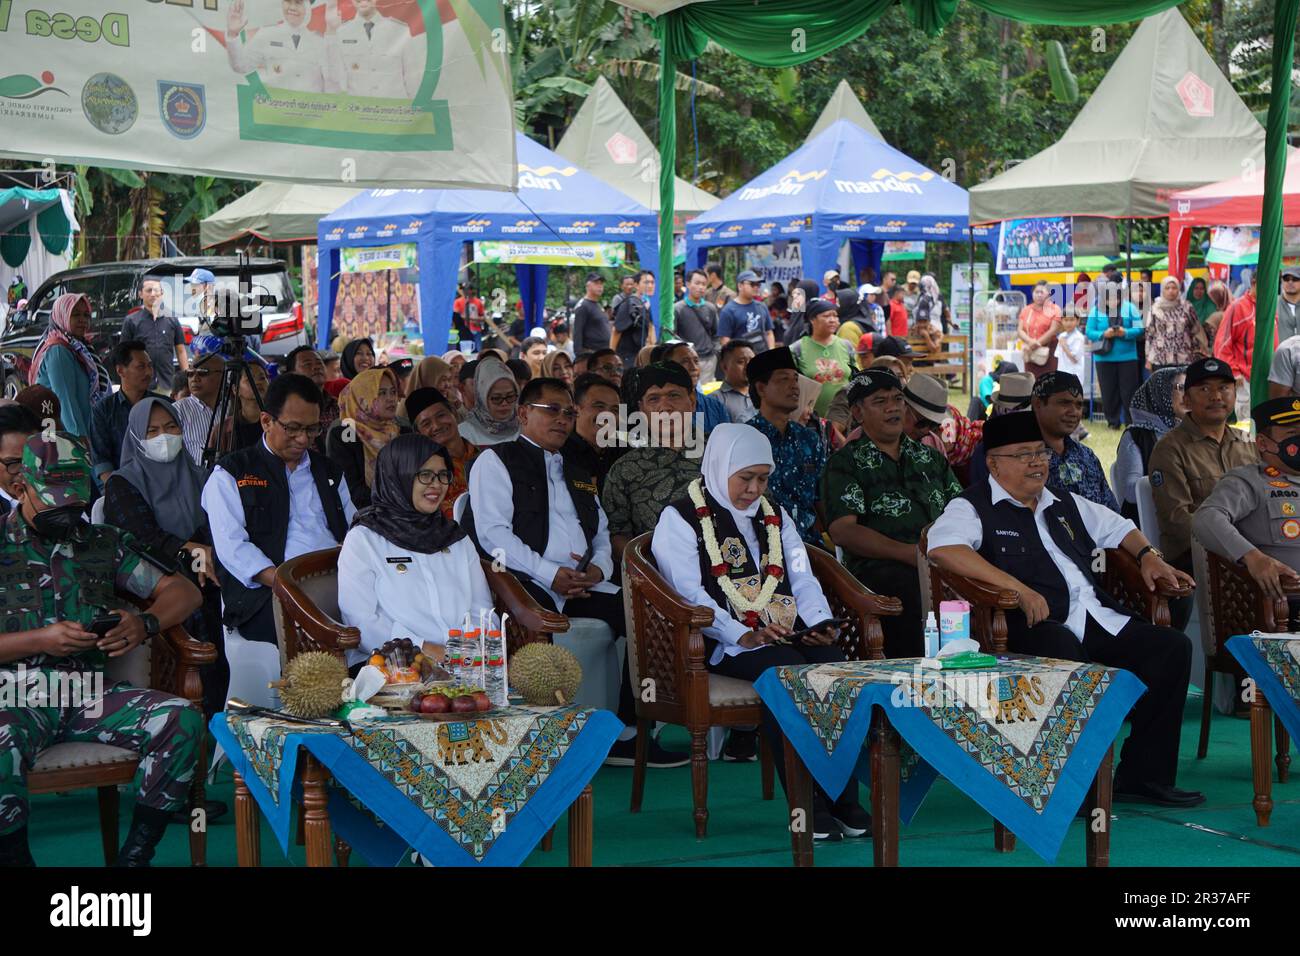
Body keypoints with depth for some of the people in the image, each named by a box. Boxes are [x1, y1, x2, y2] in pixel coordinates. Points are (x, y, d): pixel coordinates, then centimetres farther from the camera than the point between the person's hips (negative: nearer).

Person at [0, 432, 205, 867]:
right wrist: (41, 640, -14)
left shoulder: (103, 543, 18)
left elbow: (182, 591, 16)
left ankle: (135, 855, -13)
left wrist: (145, 624, -5)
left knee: (183, 721, -22)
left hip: (89, 692, 4)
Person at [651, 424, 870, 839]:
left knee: (833, 662, -26)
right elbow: (688, 593, -8)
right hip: (722, 643, -5)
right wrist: (742, 636, -19)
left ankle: (843, 799, -24)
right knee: (787, 667, -33)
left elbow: (802, 578, 18)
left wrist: (820, 624, -3)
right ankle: (806, 805, -31)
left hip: (788, 634, 5)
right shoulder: (680, 518, 4)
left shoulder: (774, 514, 24)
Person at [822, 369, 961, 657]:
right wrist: (912, 553, -17)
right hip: (876, 567, -5)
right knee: (915, 585, -38)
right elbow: (842, 531, -6)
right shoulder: (845, 464, 7)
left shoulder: (930, 457, 26)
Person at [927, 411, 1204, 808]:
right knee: (1064, 654, -39)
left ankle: (1142, 775, -5)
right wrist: (1019, 588, -24)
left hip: (1098, 621, 8)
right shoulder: (973, 508, 3)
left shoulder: (1066, 506, 27)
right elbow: (943, 548, -18)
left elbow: (1117, 527, 42)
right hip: (1037, 627, -8)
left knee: (1172, 647, -8)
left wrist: (1148, 555, 19)